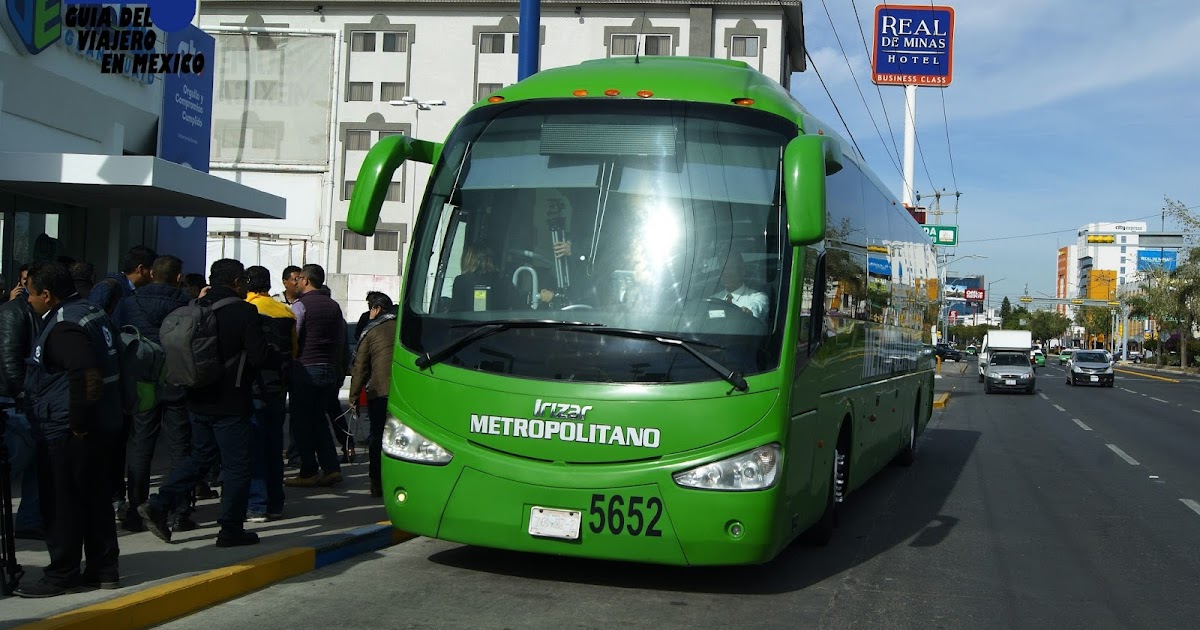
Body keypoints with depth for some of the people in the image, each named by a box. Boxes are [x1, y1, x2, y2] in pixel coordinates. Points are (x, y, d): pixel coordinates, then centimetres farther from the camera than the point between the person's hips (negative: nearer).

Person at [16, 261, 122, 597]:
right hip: (102, 425, 10)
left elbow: (87, 377, -30)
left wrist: (78, 424, -21)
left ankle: (61, 575, 9)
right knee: (95, 498, 15)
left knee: (61, 503, 1)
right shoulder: (93, 313, 10)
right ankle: (104, 569, 22)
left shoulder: (64, 327, -18)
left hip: (66, 431, -10)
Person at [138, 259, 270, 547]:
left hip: (198, 401, 7)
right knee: (236, 465, 3)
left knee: (200, 455, 19)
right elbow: (260, 356, -16)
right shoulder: (244, 312, -13)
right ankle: (231, 529, 8)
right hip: (230, 403, -7)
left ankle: (158, 505, 8)